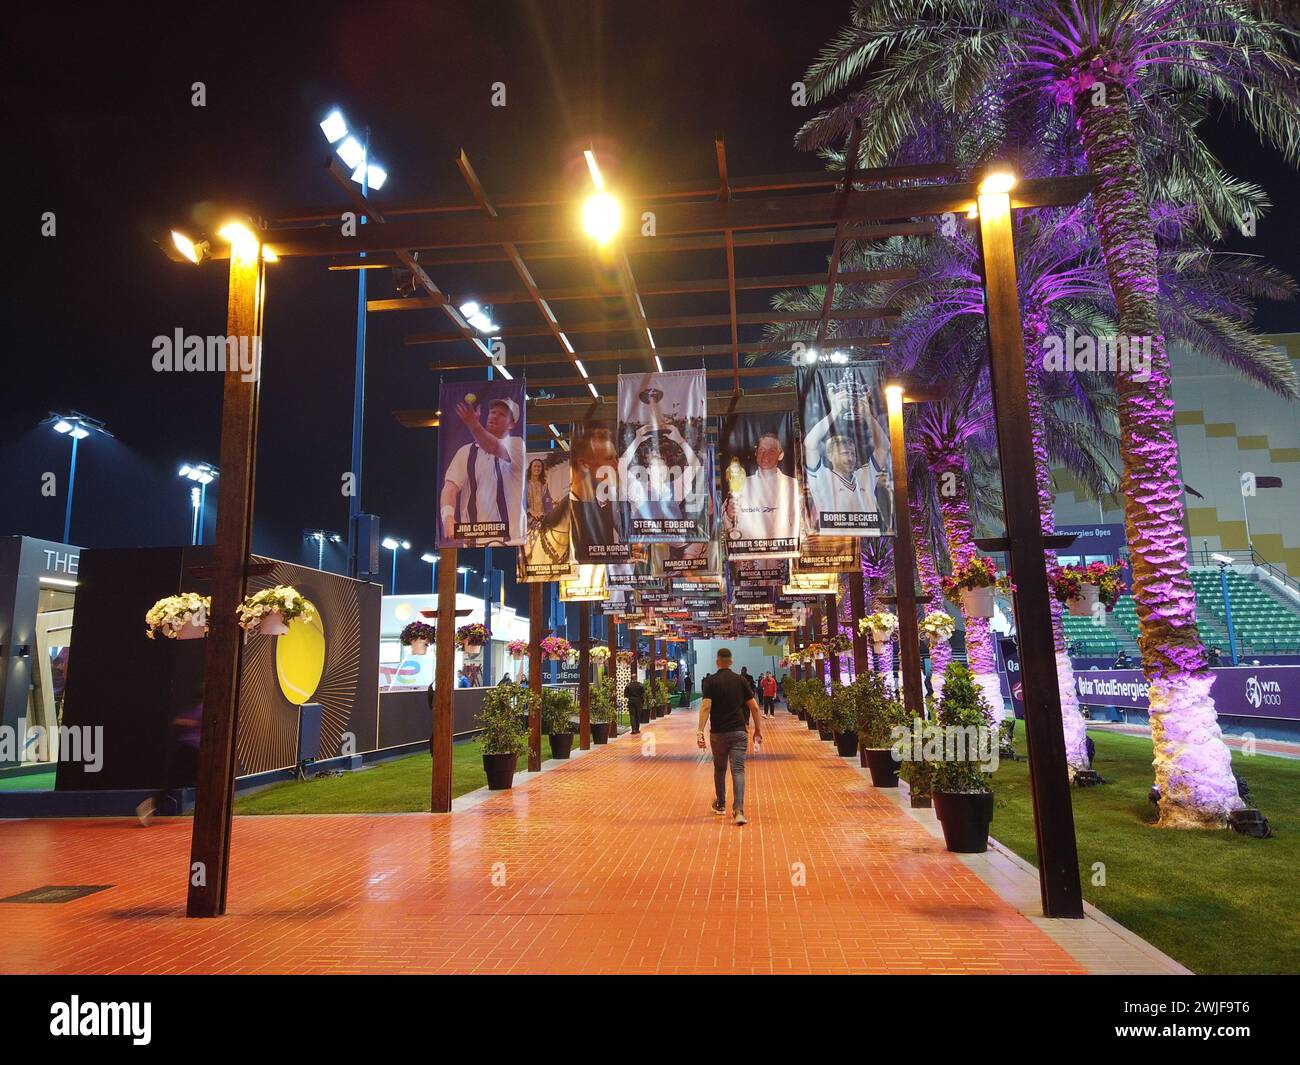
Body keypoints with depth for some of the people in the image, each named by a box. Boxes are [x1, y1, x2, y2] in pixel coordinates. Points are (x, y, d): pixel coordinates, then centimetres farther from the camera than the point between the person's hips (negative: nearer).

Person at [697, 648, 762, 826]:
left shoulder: (710, 681, -3)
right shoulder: (740, 680, 3)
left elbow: (706, 706, -14)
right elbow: (754, 707, 2)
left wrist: (700, 731, -17)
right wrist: (758, 729, 12)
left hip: (718, 733, 0)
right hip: (738, 732, 0)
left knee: (719, 769, 19)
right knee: (738, 770, -3)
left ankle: (720, 805, 32)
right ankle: (738, 811, -17)